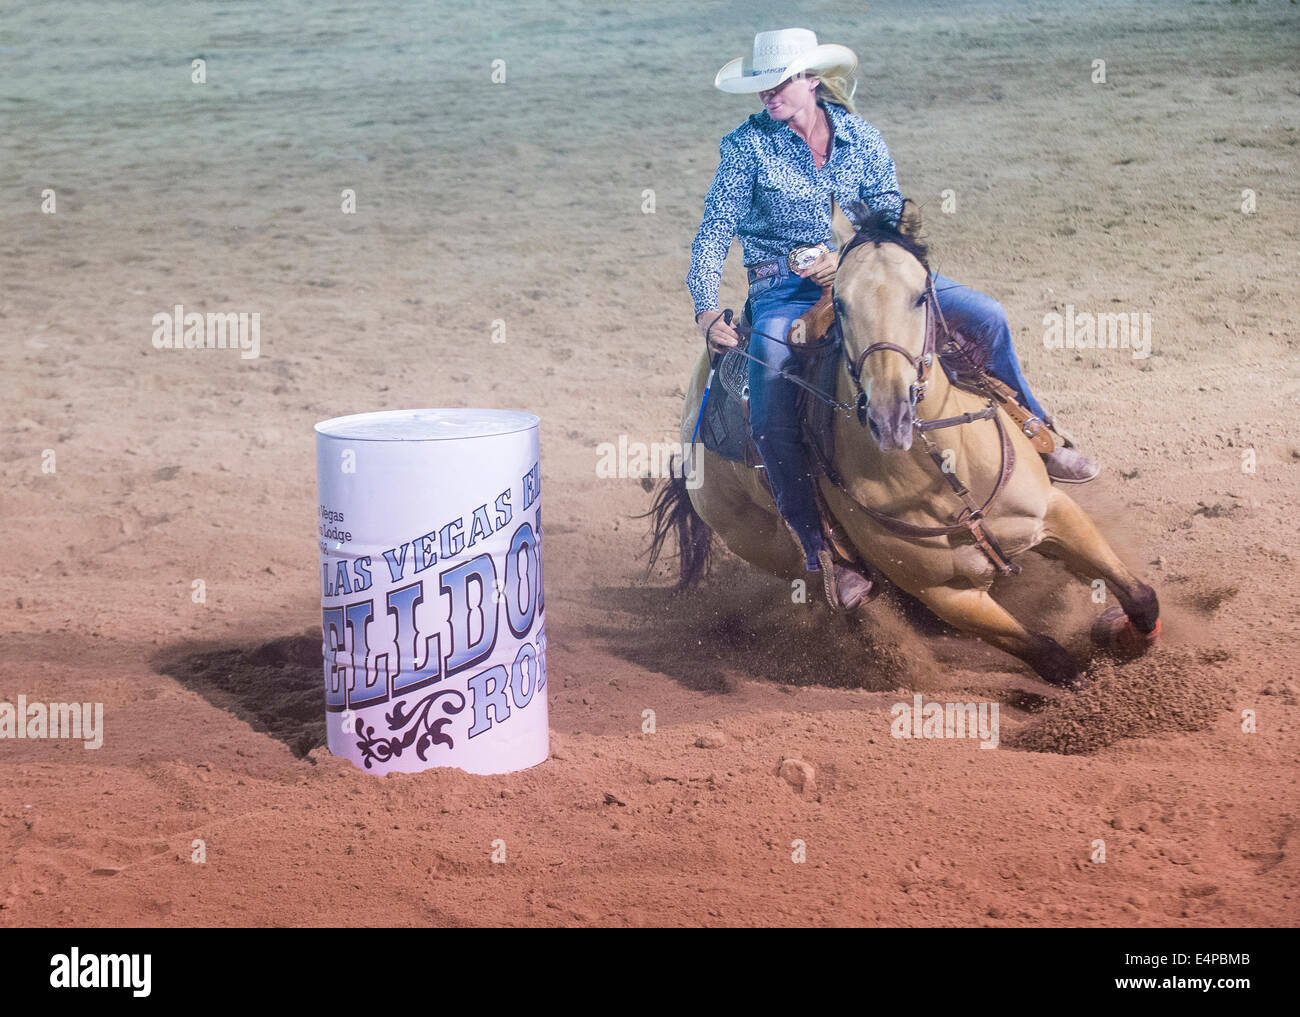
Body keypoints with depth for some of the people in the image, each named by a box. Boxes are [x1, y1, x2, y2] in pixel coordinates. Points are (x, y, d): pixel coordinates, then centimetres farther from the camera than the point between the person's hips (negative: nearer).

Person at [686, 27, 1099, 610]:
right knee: (771, 421, -26)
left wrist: (847, 258, -20)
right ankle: (822, 553, -12)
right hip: (783, 290, -3)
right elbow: (714, 234, -8)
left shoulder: (860, 138, 1)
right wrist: (706, 309, -22)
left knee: (986, 318, -7)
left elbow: (891, 218, 0)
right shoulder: (746, 147, -6)